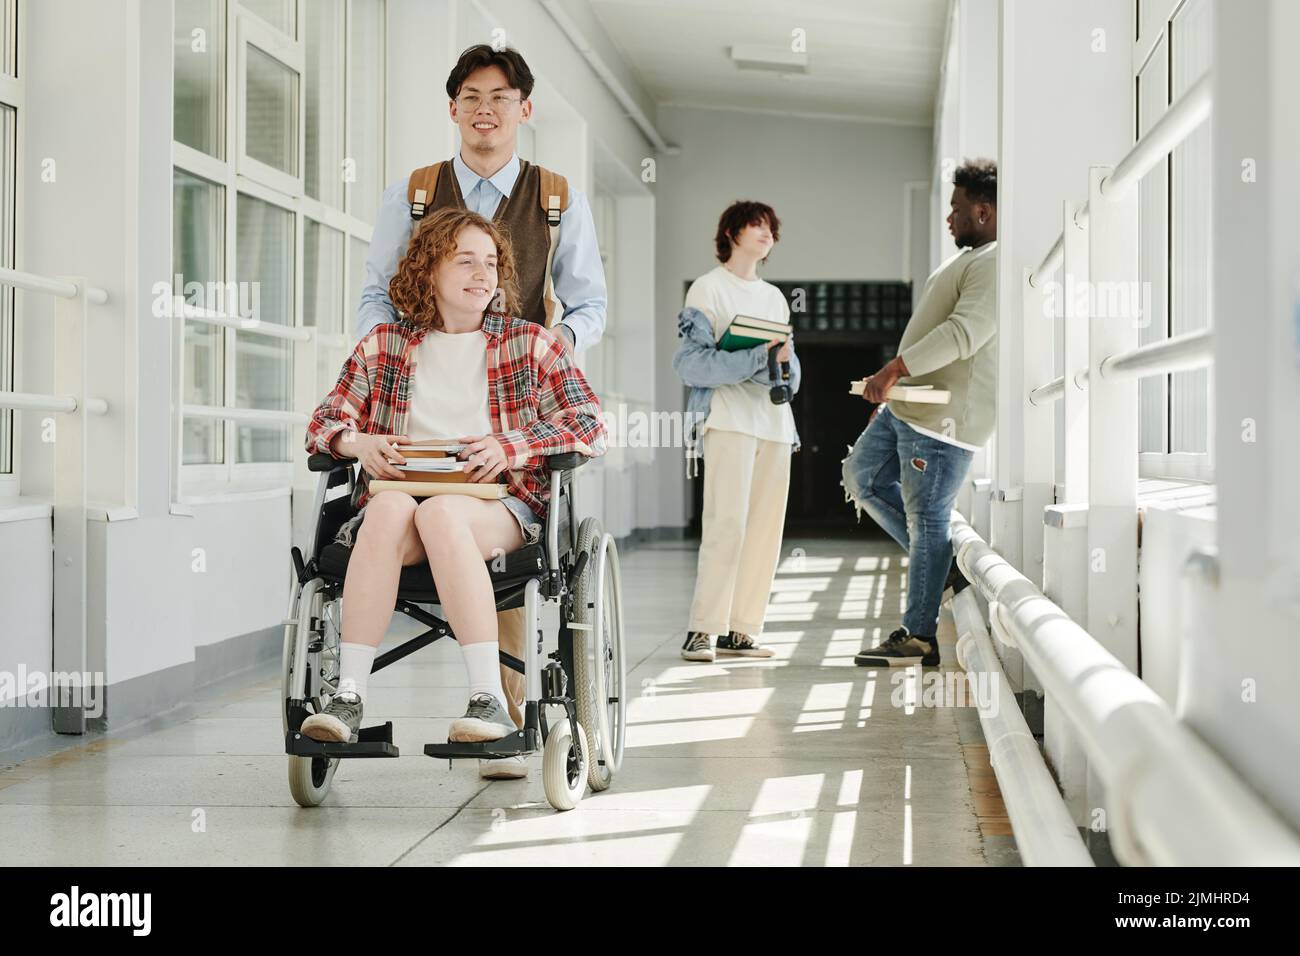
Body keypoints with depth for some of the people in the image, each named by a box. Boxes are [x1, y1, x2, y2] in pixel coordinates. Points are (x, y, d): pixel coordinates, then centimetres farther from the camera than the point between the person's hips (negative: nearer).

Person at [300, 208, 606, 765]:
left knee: (439, 512, -37)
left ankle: (490, 698, -43)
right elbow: (325, 421, 18)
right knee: (389, 508, -36)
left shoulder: (529, 344, 13)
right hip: (399, 493, 2)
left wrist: (510, 447, -11)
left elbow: (591, 428, 5)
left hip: (500, 504, -1)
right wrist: (358, 442, -7)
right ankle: (349, 697, -41)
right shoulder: (384, 346, 18)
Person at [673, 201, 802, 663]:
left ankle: (741, 629, 6)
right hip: (729, 419, -7)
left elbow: (791, 372, 19)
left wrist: (785, 364, -5)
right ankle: (701, 629, -14)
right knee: (727, 524, -16)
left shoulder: (775, 297, 21)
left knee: (766, 529, 2)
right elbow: (691, 361, -11)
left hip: (774, 420, 7)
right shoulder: (708, 288, 1)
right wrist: (758, 359, -17)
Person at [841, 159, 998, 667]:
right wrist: (894, 386, 27)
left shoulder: (996, 265, -16)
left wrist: (894, 369, -27)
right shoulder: (970, 259, 20)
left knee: (926, 519, -6)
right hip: (910, 404, 11)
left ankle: (919, 638, 2)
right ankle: (946, 561, 18)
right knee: (862, 476, 16)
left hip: (944, 416, -11)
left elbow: (963, 333, -28)